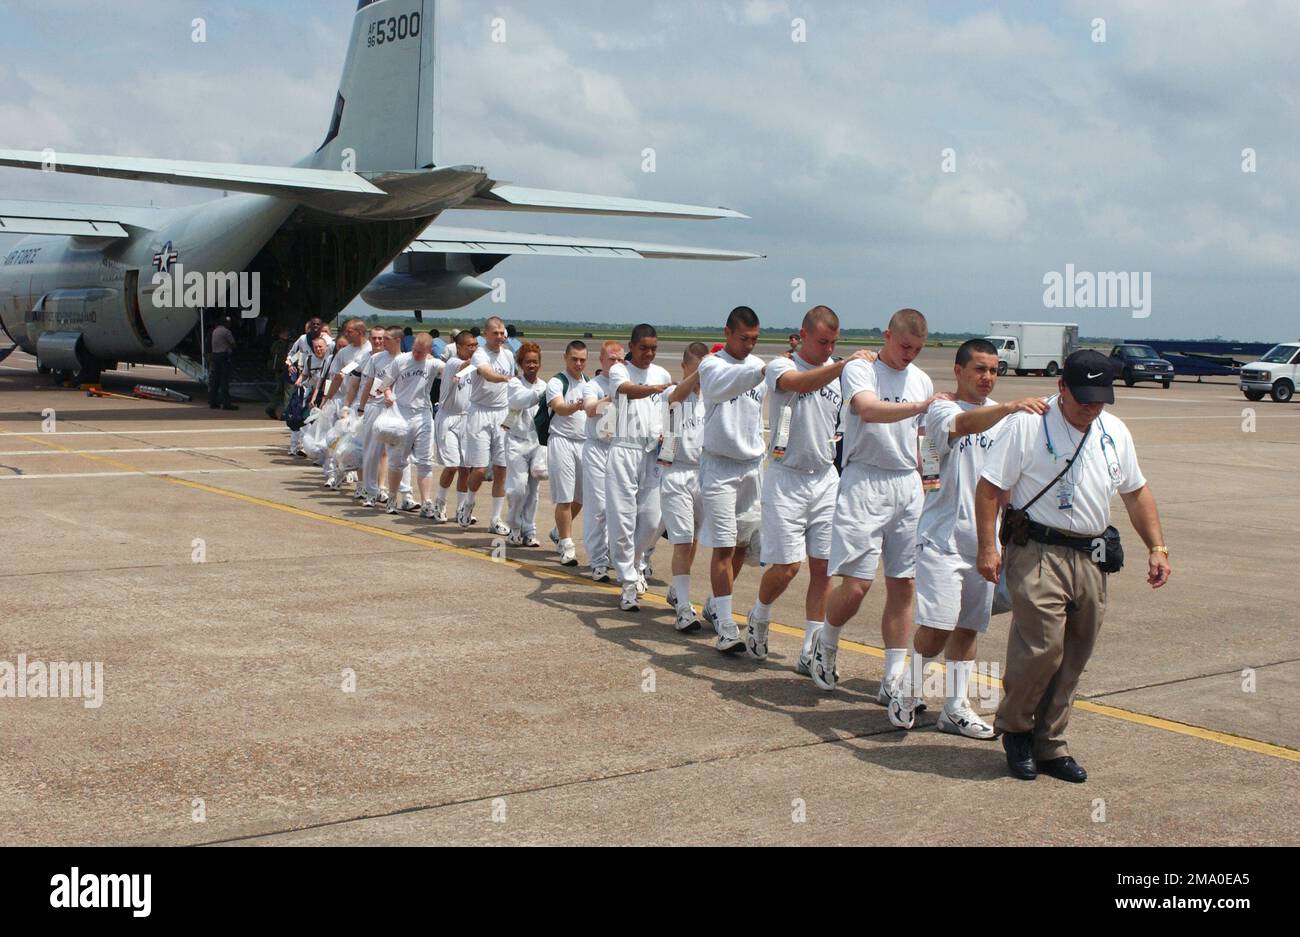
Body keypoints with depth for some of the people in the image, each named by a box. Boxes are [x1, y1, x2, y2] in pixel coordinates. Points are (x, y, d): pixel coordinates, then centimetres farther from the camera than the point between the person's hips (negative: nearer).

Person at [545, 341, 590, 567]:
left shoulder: (589, 383, 14)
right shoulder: (556, 382, -6)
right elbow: (559, 408, -24)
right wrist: (576, 407, -43)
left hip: (585, 443, 6)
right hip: (562, 441, -6)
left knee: (580, 497, 10)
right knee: (564, 498, -7)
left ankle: (559, 532, 32)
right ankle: (566, 546, -2)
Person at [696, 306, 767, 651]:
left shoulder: (758, 366, 9)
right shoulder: (712, 366, -9)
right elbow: (730, 382, -33)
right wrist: (766, 370, -48)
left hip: (753, 465, 6)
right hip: (720, 465, -6)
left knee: (742, 545, 13)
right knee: (723, 546, -9)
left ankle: (715, 606, 30)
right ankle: (725, 624, -8)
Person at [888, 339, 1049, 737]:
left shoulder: (1004, 417, 14)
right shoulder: (941, 410, -6)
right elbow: (964, 424, -31)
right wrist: (1009, 407, -47)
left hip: (984, 538, 6)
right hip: (943, 535, -6)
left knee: (968, 627, 10)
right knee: (937, 626, -12)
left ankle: (955, 708, 20)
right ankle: (907, 694, 9)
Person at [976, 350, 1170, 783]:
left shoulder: (1115, 432, 13)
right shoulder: (1028, 426, -7)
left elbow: (1137, 492, 22)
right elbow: (989, 487, -7)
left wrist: (1157, 547, 14)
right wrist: (987, 548, -13)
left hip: (1091, 559, 6)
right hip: (1038, 554, -6)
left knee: (1074, 658, 7)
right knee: (1042, 648, -14)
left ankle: (1050, 744, 19)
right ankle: (1013, 728, 9)